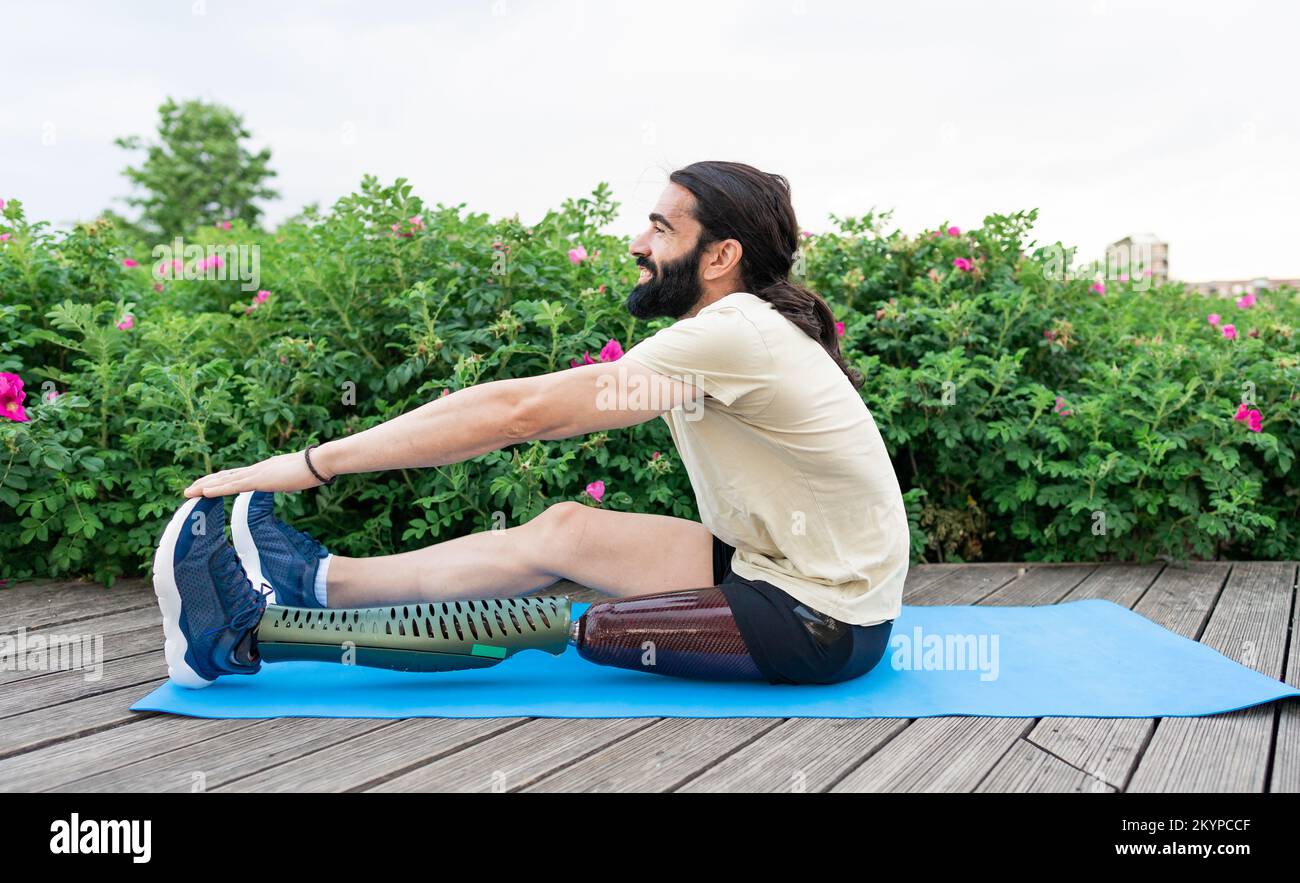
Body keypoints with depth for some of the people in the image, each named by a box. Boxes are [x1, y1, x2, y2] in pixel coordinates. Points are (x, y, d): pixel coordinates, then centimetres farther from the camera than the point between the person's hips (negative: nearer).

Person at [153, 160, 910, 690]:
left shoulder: (730, 336, -23)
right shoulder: (735, 332, 6)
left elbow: (517, 411, -25)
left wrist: (313, 464, -21)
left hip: (821, 625, -8)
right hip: (785, 567, 8)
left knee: (540, 621, -9)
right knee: (564, 530, 4)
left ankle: (247, 634, -3)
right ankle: (316, 580, 11)